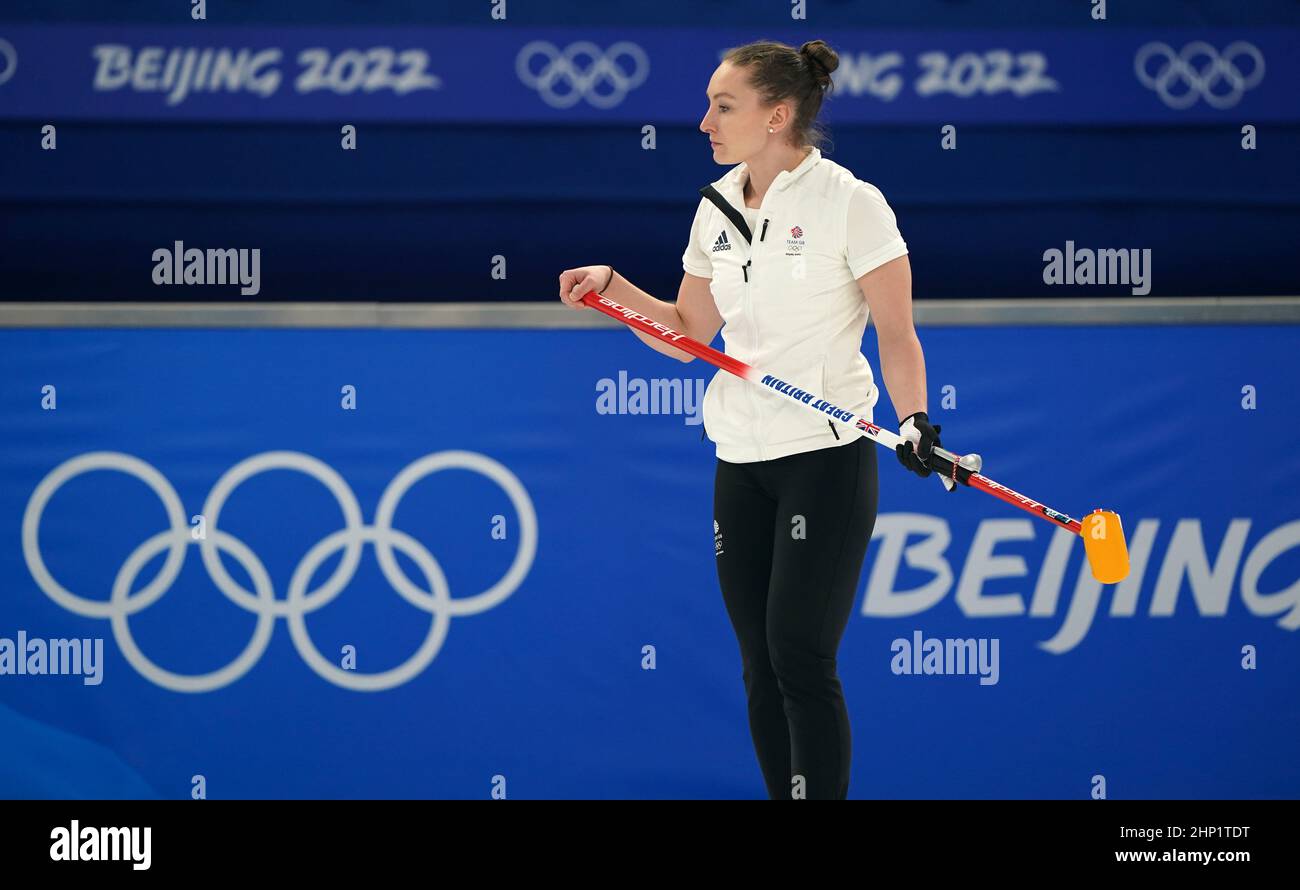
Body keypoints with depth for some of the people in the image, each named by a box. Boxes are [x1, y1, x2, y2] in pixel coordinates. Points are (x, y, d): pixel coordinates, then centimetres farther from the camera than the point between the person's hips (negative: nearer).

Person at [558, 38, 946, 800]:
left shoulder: (849, 202, -10)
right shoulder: (717, 209, 9)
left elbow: (897, 335, -10)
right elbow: (689, 333, 17)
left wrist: (915, 419, -25)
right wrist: (611, 285, 4)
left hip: (827, 458, -6)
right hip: (741, 460, 6)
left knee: (800, 657, -11)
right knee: (760, 665, 6)